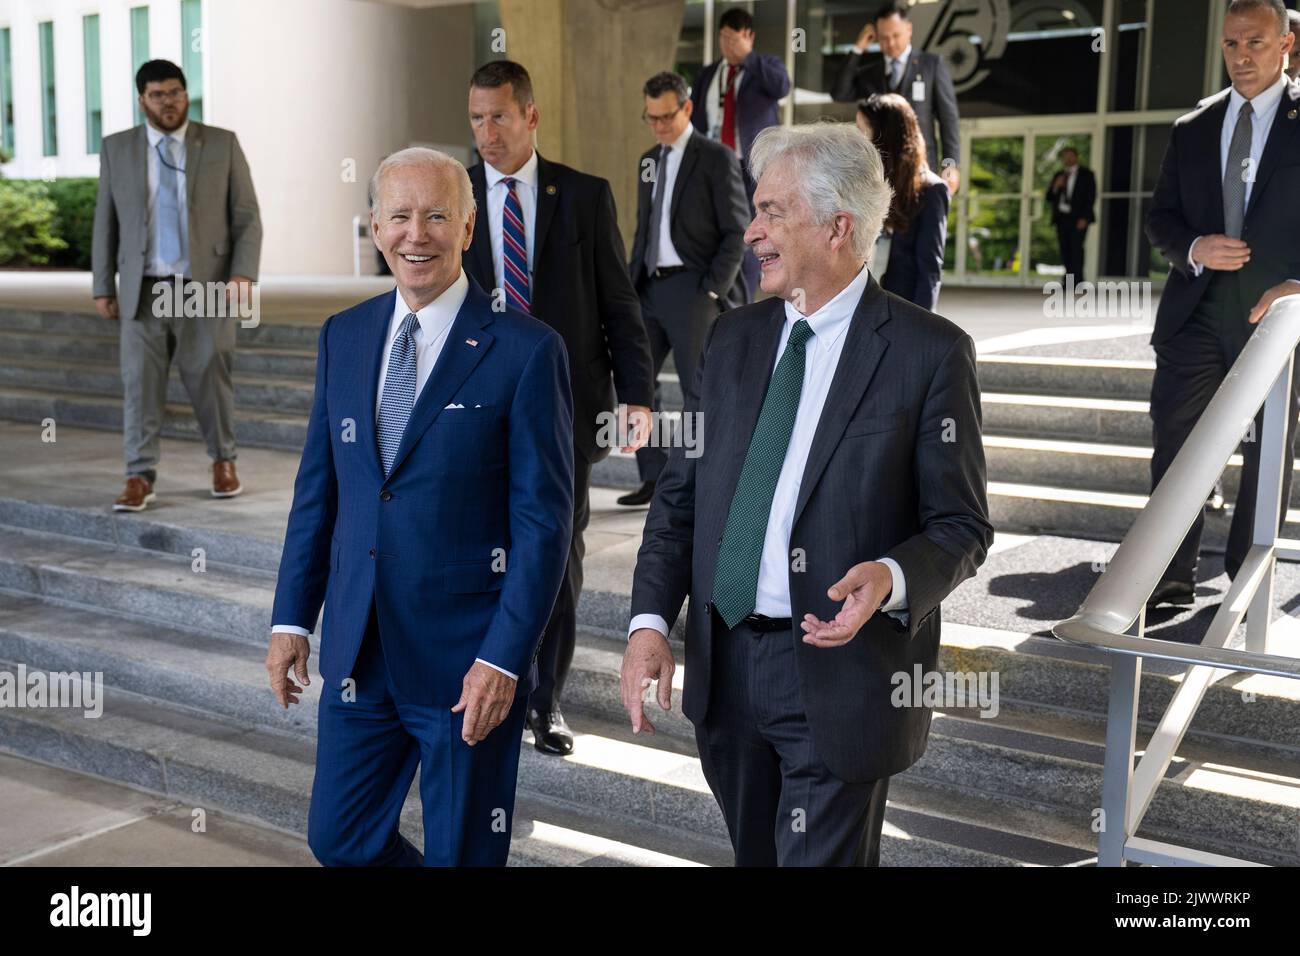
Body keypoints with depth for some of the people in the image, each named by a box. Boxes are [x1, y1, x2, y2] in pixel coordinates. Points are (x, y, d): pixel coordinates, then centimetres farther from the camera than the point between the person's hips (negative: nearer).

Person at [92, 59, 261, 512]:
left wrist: (243, 274, -12)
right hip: (144, 290, 1)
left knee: (210, 379, 5)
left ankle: (223, 461, 26)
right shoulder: (116, 148, 7)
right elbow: (106, 223, 9)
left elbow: (246, 217, 0)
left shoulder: (222, 144, 2)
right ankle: (140, 478, 2)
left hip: (207, 287, -1)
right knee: (140, 381, -3)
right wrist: (103, 287, 5)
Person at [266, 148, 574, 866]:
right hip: (358, 650, 5)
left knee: (462, 853, 10)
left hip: (466, 658, -5)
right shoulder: (343, 336, 6)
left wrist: (504, 658, -16)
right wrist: (291, 619, 7)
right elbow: (317, 488, 11)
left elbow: (544, 519, -12)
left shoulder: (525, 349, -11)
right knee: (338, 840, 14)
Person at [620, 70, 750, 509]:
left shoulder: (716, 158, -5)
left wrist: (712, 290, -14)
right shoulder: (649, 160, 15)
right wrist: (632, 284, 9)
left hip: (693, 288, -7)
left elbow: (737, 231, -8)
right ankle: (655, 478, 14)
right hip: (650, 287, 7)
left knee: (700, 390, -2)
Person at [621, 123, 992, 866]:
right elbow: (682, 491, 8)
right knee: (754, 853, 20)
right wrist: (650, 620, -4)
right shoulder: (734, 338, 7)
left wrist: (892, 580, -25)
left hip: (841, 676, -5)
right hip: (724, 669, 5)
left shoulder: (929, 351, -8)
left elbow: (962, 525, -6)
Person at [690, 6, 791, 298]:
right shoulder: (707, 75, 14)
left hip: (753, 167, -3)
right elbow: (696, 121, 13)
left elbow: (782, 87, -20)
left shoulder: (767, 65, 4)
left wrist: (748, 56, -20)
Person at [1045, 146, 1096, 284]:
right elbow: (1049, 197, 16)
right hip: (1061, 217, 5)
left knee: (1076, 247, -14)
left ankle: (1077, 282, -17)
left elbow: (1091, 197, 0)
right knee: (1065, 250, -1)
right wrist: (1055, 187, -5)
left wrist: (1084, 218, -9)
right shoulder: (1059, 175, 18)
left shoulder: (1086, 174, 5)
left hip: (1078, 218, -5)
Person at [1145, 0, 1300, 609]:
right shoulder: (1192, 129, 12)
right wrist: (1195, 248, -9)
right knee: (1174, 444, -1)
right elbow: (1159, 218, 12)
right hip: (1197, 309, 3)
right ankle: (1171, 578, 8)